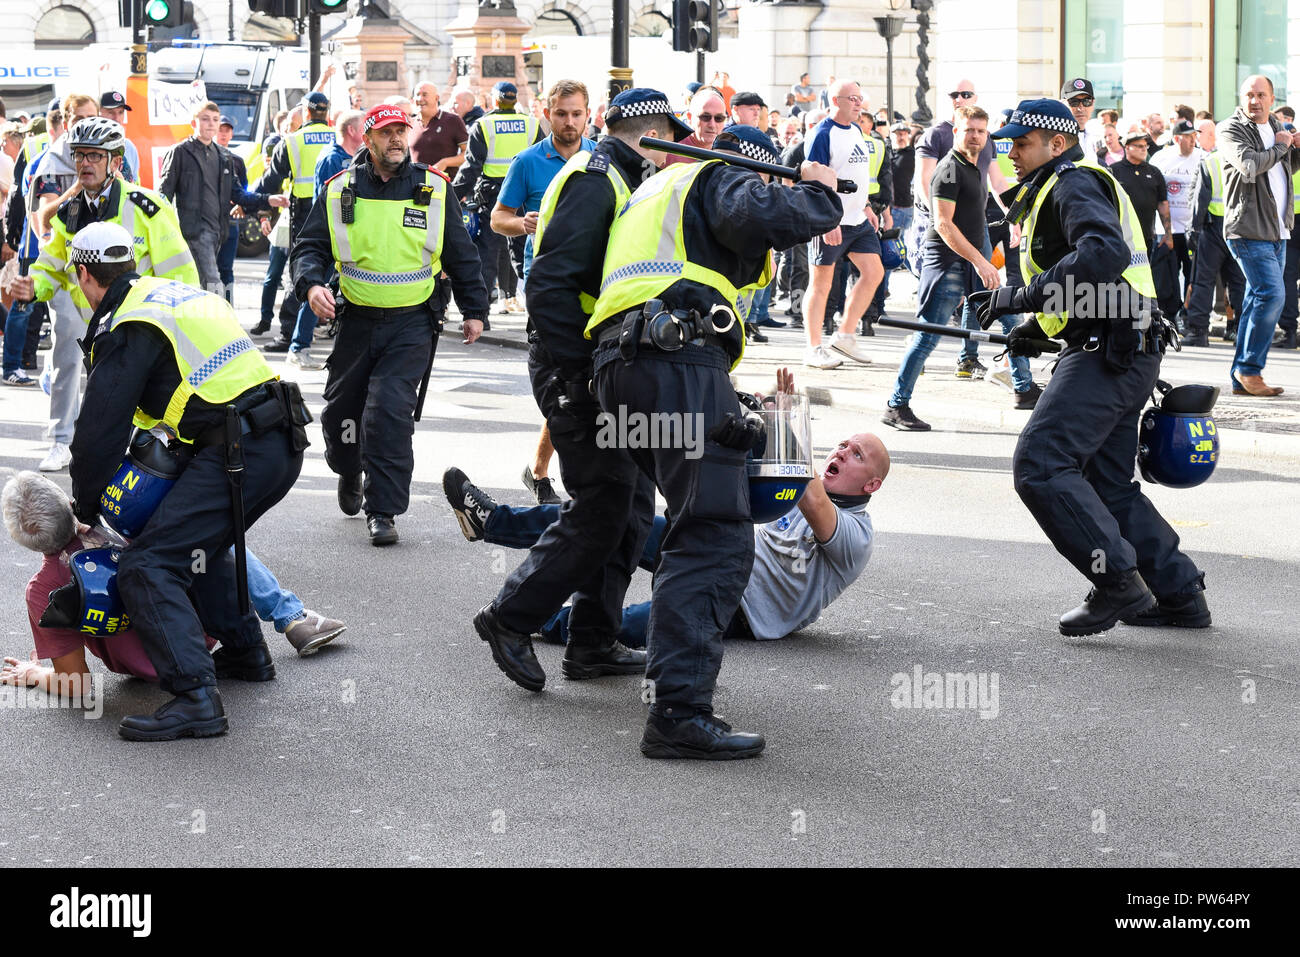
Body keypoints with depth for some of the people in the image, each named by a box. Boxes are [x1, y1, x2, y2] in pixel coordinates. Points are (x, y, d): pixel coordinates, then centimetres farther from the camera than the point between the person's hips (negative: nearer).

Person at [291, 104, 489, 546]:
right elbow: (309, 246, 6)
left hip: (413, 324, -2)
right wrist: (312, 284, -14)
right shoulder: (339, 191, 2)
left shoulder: (433, 189, 2)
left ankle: (383, 510, -7)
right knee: (341, 410, 11)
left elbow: (461, 255, 12)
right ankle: (349, 474, 44)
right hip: (356, 322, 2)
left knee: (390, 410, -15)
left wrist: (474, 309, 13)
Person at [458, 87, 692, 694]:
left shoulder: (616, 179, 19)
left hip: (603, 369, 10)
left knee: (632, 501, 10)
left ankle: (593, 643, 15)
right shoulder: (596, 179, -13)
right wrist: (574, 373, -25)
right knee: (603, 507, -10)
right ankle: (510, 619, 1)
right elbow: (551, 282, -23)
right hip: (577, 371, -10)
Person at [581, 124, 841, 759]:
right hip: (679, 359, -9)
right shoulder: (724, 180, 10)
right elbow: (763, 216, -12)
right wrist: (819, 193, 7)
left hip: (619, 365, 9)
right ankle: (678, 710, -28)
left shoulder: (657, 188, 37)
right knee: (715, 540, -16)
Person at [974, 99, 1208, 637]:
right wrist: (1038, 331, 17)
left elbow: (1106, 253, -28)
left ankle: (1118, 582, -14)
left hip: (1109, 354, -11)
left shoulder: (1073, 184, -8)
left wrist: (1023, 297, -25)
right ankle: (1180, 594, 16)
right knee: (1106, 483, 14)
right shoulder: (1055, 191, 25)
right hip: (1122, 353, 11)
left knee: (1039, 465, -16)